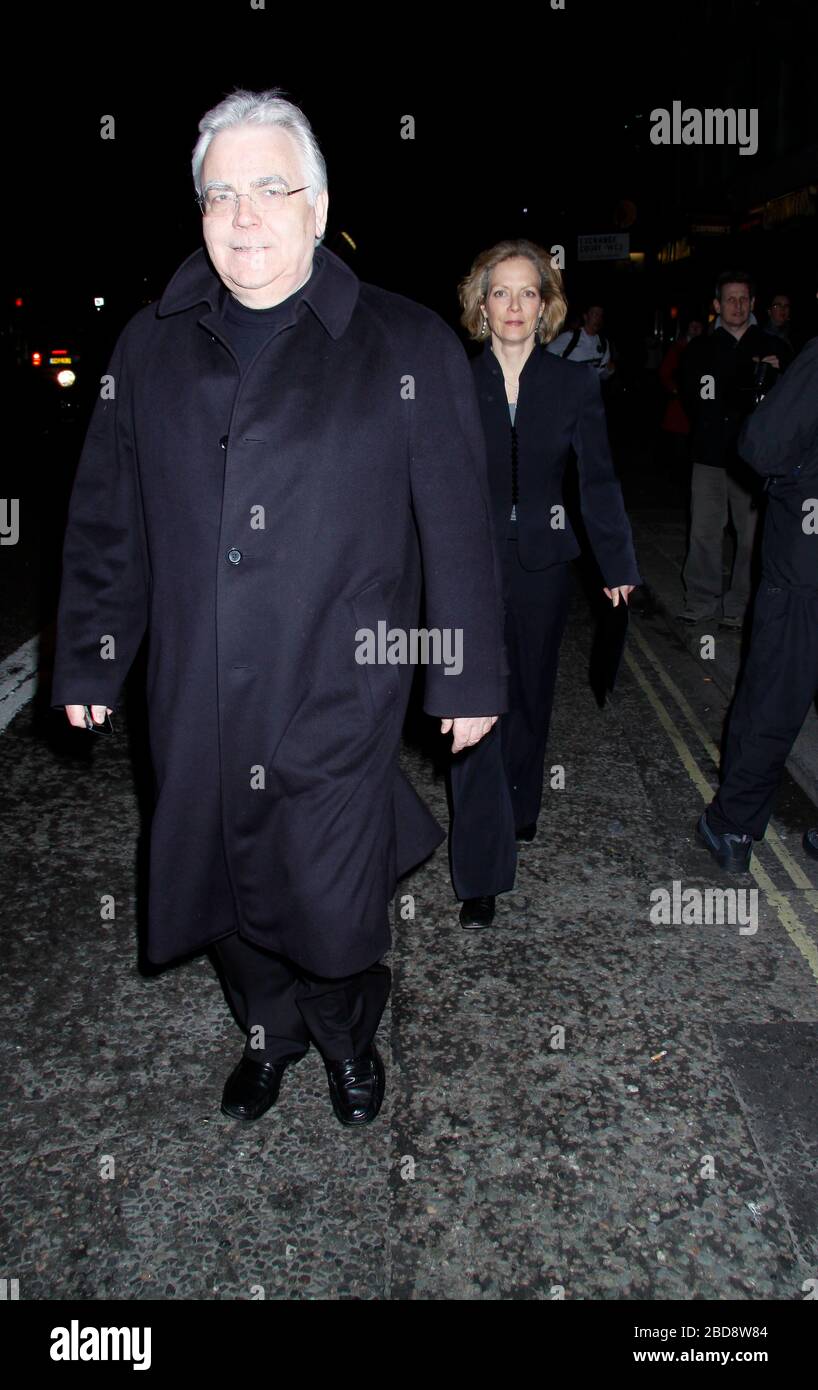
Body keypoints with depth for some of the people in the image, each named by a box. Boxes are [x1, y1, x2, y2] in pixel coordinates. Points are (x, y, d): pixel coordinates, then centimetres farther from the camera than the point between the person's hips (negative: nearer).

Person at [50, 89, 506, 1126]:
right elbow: (105, 522, 11)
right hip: (194, 711, 4)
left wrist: (470, 680, -1)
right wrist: (86, 665, 11)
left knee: (332, 915, 5)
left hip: (339, 705, -3)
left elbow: (458, 529, -2)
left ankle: (350, 1041, 40)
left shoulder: (407, 348, -2)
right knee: (226, 896, 16)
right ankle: (268, 1035, 47)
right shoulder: (152, 347, 8)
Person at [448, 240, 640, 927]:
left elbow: (598, 479, 5)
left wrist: (619, 563, 4)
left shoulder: (576, 383, 2)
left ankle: (519, 811, 42)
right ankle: (482, 874, -1)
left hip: (543, 564, 2)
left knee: (532, 697, 16)